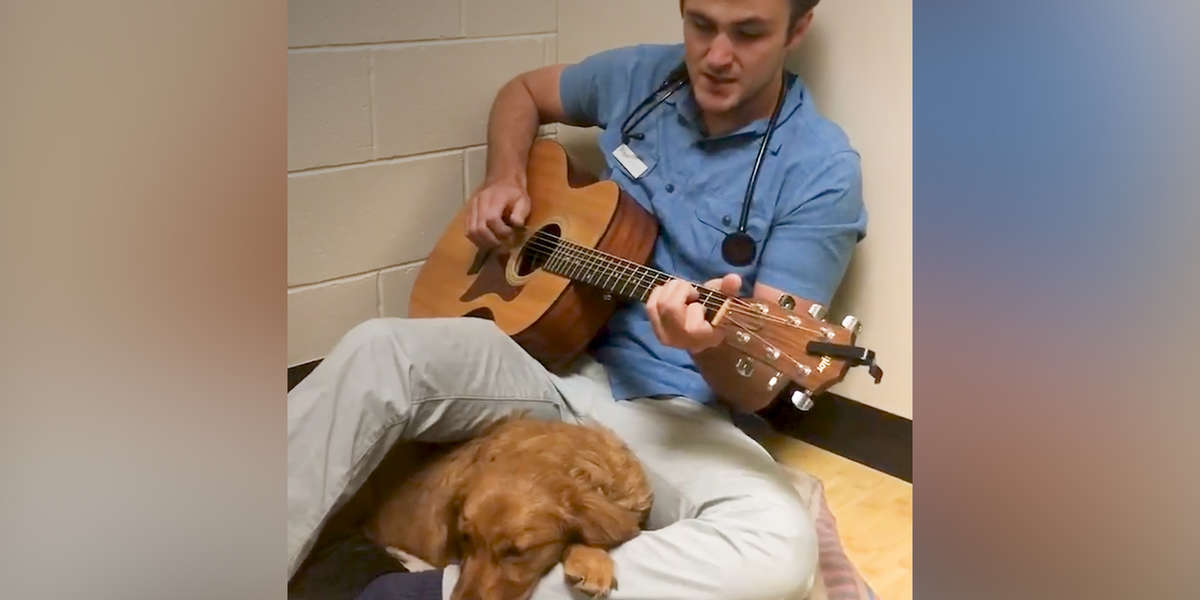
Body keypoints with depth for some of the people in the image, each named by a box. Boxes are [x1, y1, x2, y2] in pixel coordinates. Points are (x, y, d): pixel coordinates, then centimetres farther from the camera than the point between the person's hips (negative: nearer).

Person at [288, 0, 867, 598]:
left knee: (779, 549, -35)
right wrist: (503, 179, 4)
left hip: (674, 409, -4)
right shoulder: (639, 77, 3)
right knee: (378, 349, -23)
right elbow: (523, 91, 24)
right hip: (554, 357, 4)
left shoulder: (821, 170, -11)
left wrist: (714, 342, -36)